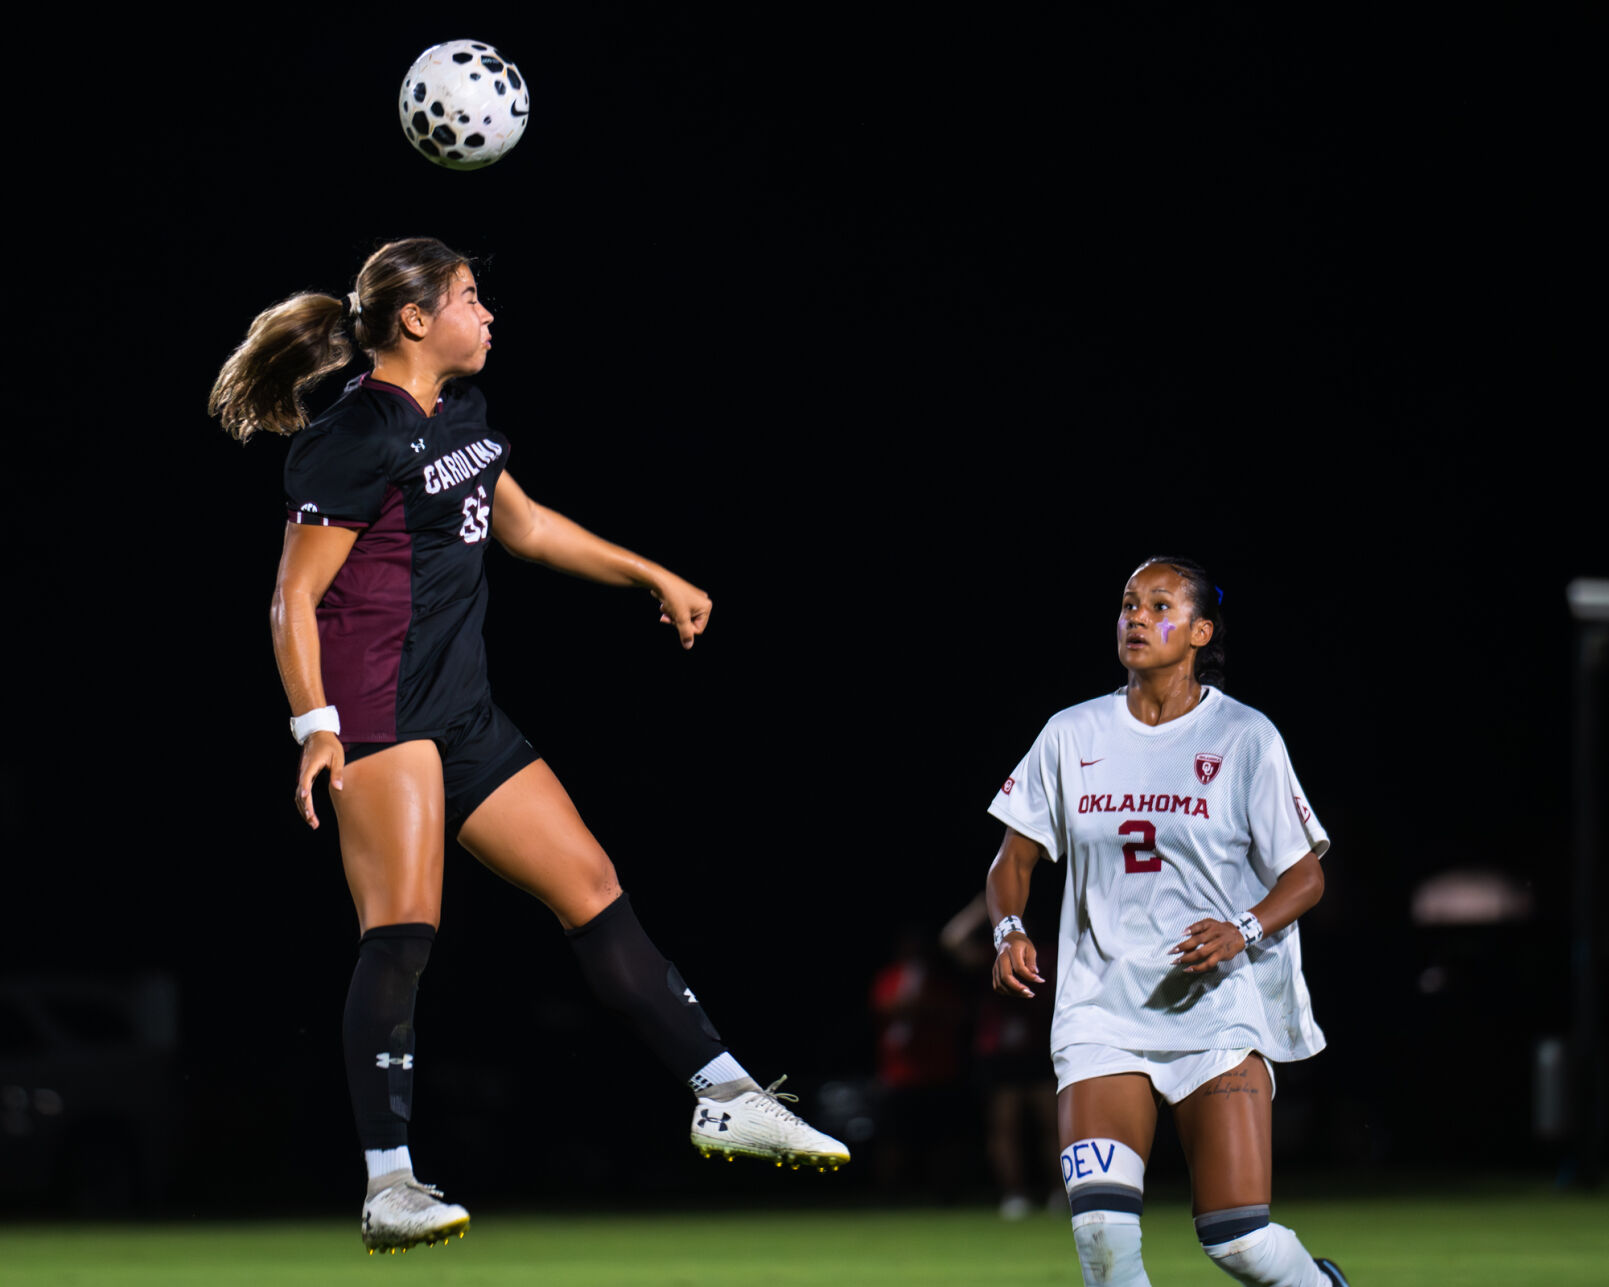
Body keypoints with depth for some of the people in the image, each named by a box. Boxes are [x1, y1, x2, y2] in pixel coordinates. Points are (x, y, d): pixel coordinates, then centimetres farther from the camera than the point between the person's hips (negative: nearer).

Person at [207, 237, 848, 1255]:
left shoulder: (459, 417, 16)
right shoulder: (358, 441, -12)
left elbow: (526, 527, 31)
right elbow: (295, 597, -13)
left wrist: (656, 578, 32)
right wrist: (316, 726, -23)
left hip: (465, 714, 9)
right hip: (381, 711, -9)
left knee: (595, 891, 8)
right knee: (402, 932, -18)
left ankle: (728, 1101, 12)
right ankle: (389, 1186, -19)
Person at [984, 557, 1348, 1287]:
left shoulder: (1245, 737, 0)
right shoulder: (1072, 735, 8)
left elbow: (1305, 875, 2)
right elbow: (1014, 857, 13)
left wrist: (1244, 932, -17)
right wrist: (1009, 929, -8)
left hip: (1218, 1008, -2)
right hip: (1102, 1009, 2)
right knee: (1100, 1221, -19)